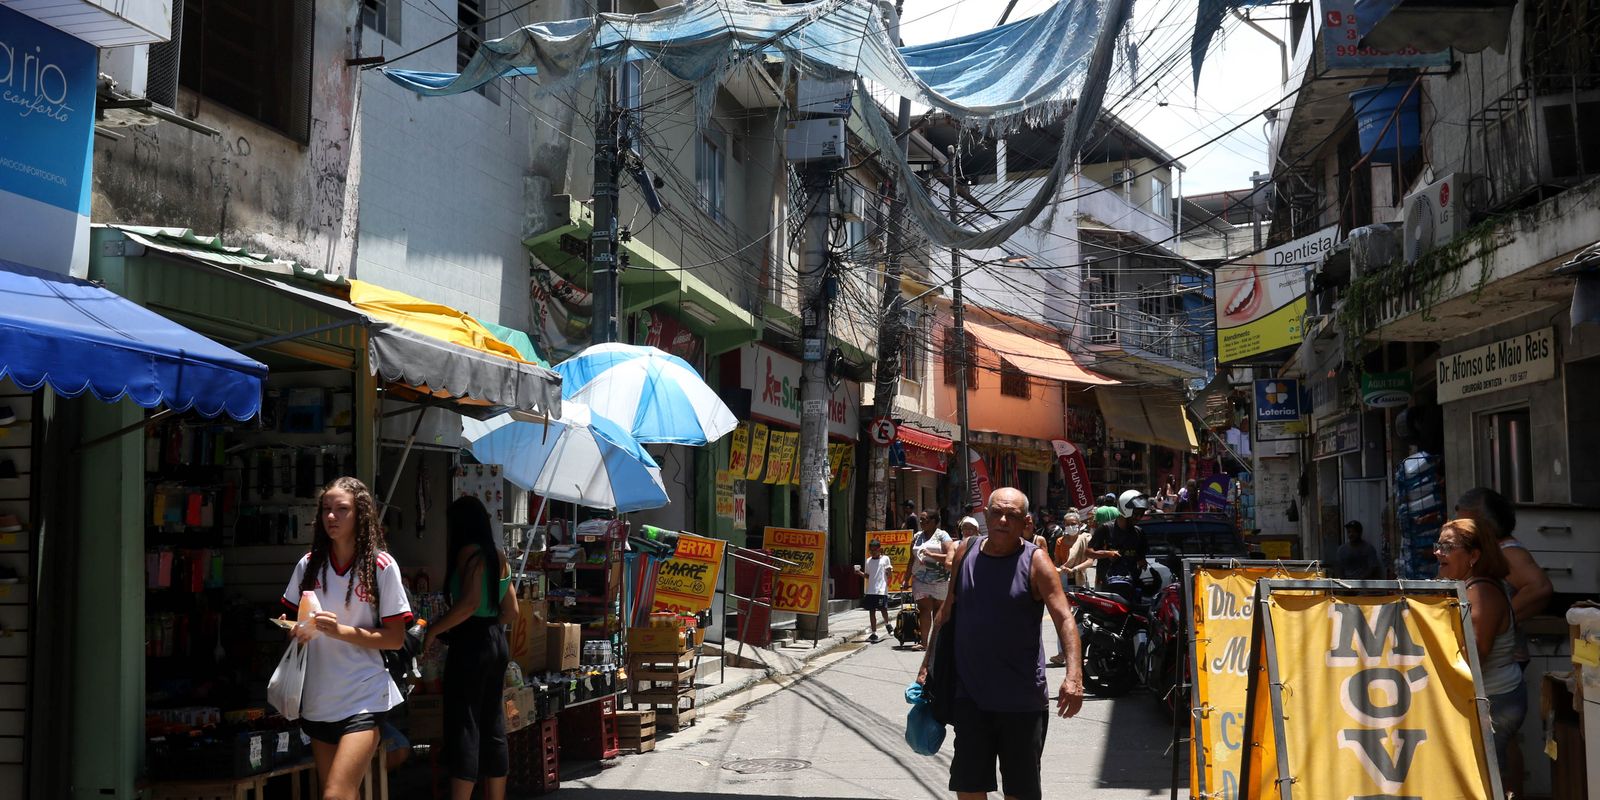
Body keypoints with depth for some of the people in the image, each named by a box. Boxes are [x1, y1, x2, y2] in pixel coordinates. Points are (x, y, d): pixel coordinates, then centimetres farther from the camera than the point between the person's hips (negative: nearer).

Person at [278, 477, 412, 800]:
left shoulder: (382, 566, -7)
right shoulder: (309, 564, 4)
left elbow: (396, 639, -6)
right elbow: (293, 620, 17)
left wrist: (342, 631, -19)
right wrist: (294, 630, -7)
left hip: (363, 697, -5)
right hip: (318, 699, 5)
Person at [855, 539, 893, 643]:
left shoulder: (885, 559, 2)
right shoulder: (868, 561, 12)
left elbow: (888, 575, 4)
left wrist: (889, 571, -18)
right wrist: (860, 573, 1)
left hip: (881, 590, -4)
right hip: (870, 590, 4)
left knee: (883, 609, -10)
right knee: (871, 611, 4)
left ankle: (887, 624, 22)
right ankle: (874, 633, 11)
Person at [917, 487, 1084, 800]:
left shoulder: (1035, 562, -9)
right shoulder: (967, 551, 3)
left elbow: (1064, 619, -17)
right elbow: (947, 611, 13)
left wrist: (1074, 675, -30)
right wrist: (928, 664, 12)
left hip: (1022, 699, -3)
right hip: (970, 692, 3)